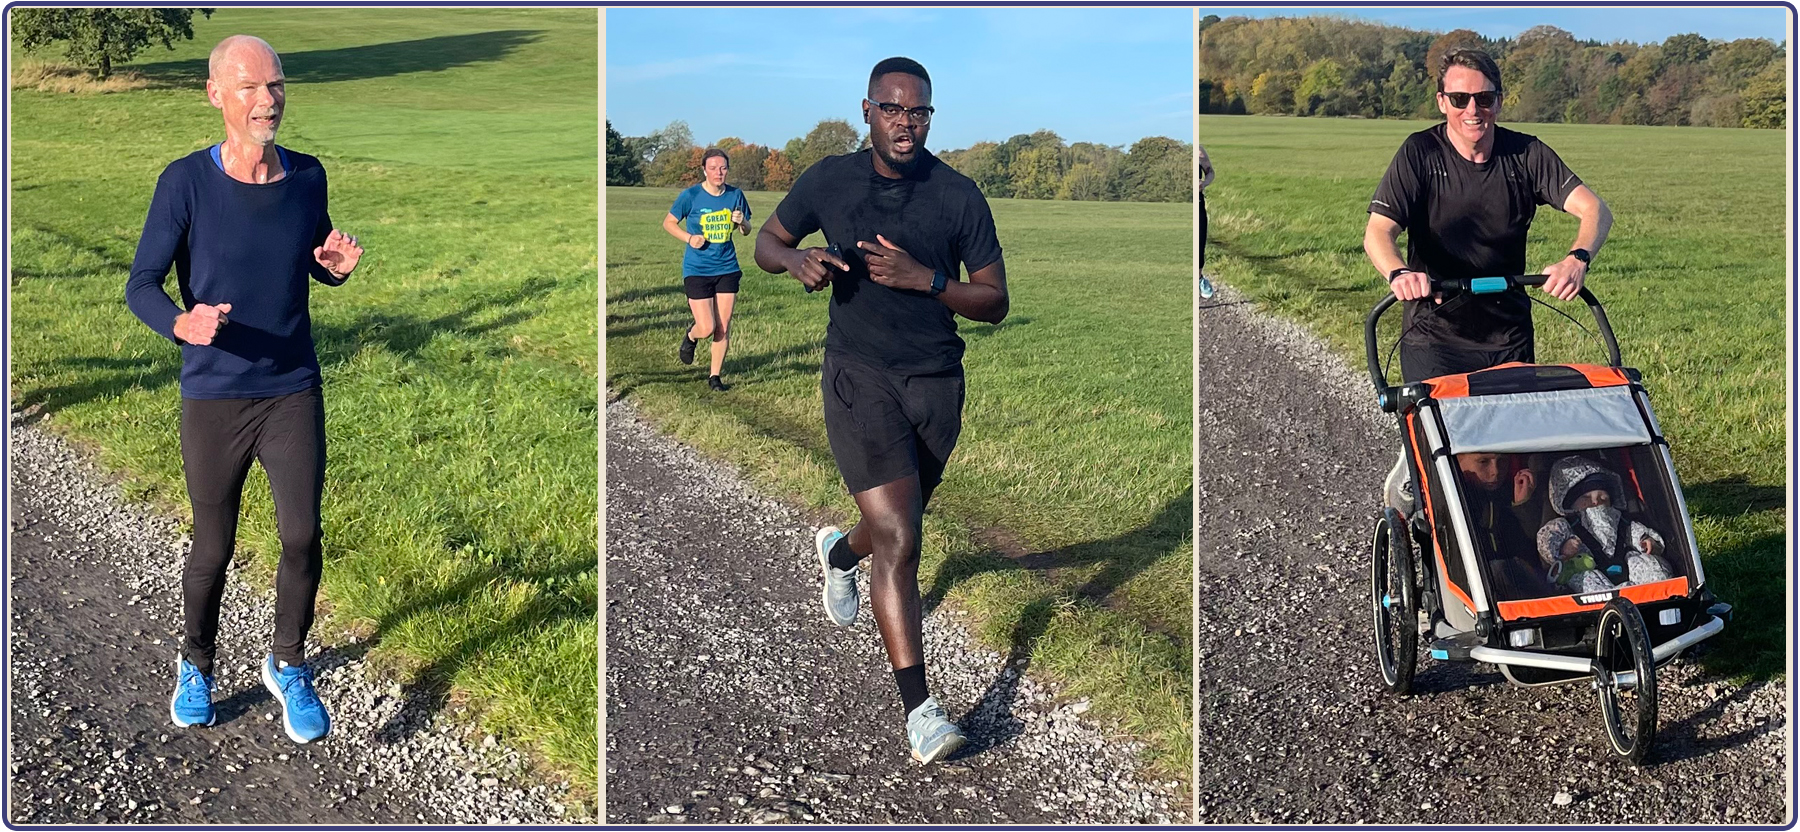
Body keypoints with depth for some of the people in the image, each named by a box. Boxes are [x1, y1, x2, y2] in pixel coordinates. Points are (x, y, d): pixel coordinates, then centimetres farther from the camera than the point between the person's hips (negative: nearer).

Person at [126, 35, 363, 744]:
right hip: (212, 398, -2)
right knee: (212, 548, 10)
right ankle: (195, 665, 36)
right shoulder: (187, 182, -10)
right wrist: (182, 323, -28)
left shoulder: (307, 177, 0)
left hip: (294, 392, 2)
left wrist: (337, 266, -7)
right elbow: (141, 285, -7)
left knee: (302, 536, -9)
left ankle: (288, 665, 15)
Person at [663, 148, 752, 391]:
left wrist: (741, 222, -14)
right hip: (697, 269, -3)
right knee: (706, 328, -7)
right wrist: (689, 237, -15)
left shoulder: (735, 195, 0)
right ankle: (691, 335, 30)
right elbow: (668, 222, 1)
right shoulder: (690, 196, -10)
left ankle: (715, 376, 19)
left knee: (723, 327, 4)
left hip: (727, 268, 3)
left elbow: (746, 231, 10)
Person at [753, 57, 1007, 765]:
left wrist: (923, 278, -18)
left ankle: (838, 550, 59)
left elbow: (995, 303, -2)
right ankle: (919, 708, -12)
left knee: (896, 529, 20)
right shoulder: (829, 180, -2)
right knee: (898, 540, -16)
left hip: (937, 380, 3)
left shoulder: (959, 196, -3)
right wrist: (797, 261, -10)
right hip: (858, 374, -2)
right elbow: (767, 240, 13)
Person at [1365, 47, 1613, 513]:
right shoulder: (1420, 153, -9)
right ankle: (1407, 479, 25)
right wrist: (1399, 272, -41)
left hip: (1509, 334, 3)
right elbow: (1378, 232, -18)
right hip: (1435, 331, -3)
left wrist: (1578, 258, -33)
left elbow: (1594, 208, -11)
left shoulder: (1525, 155, -2)